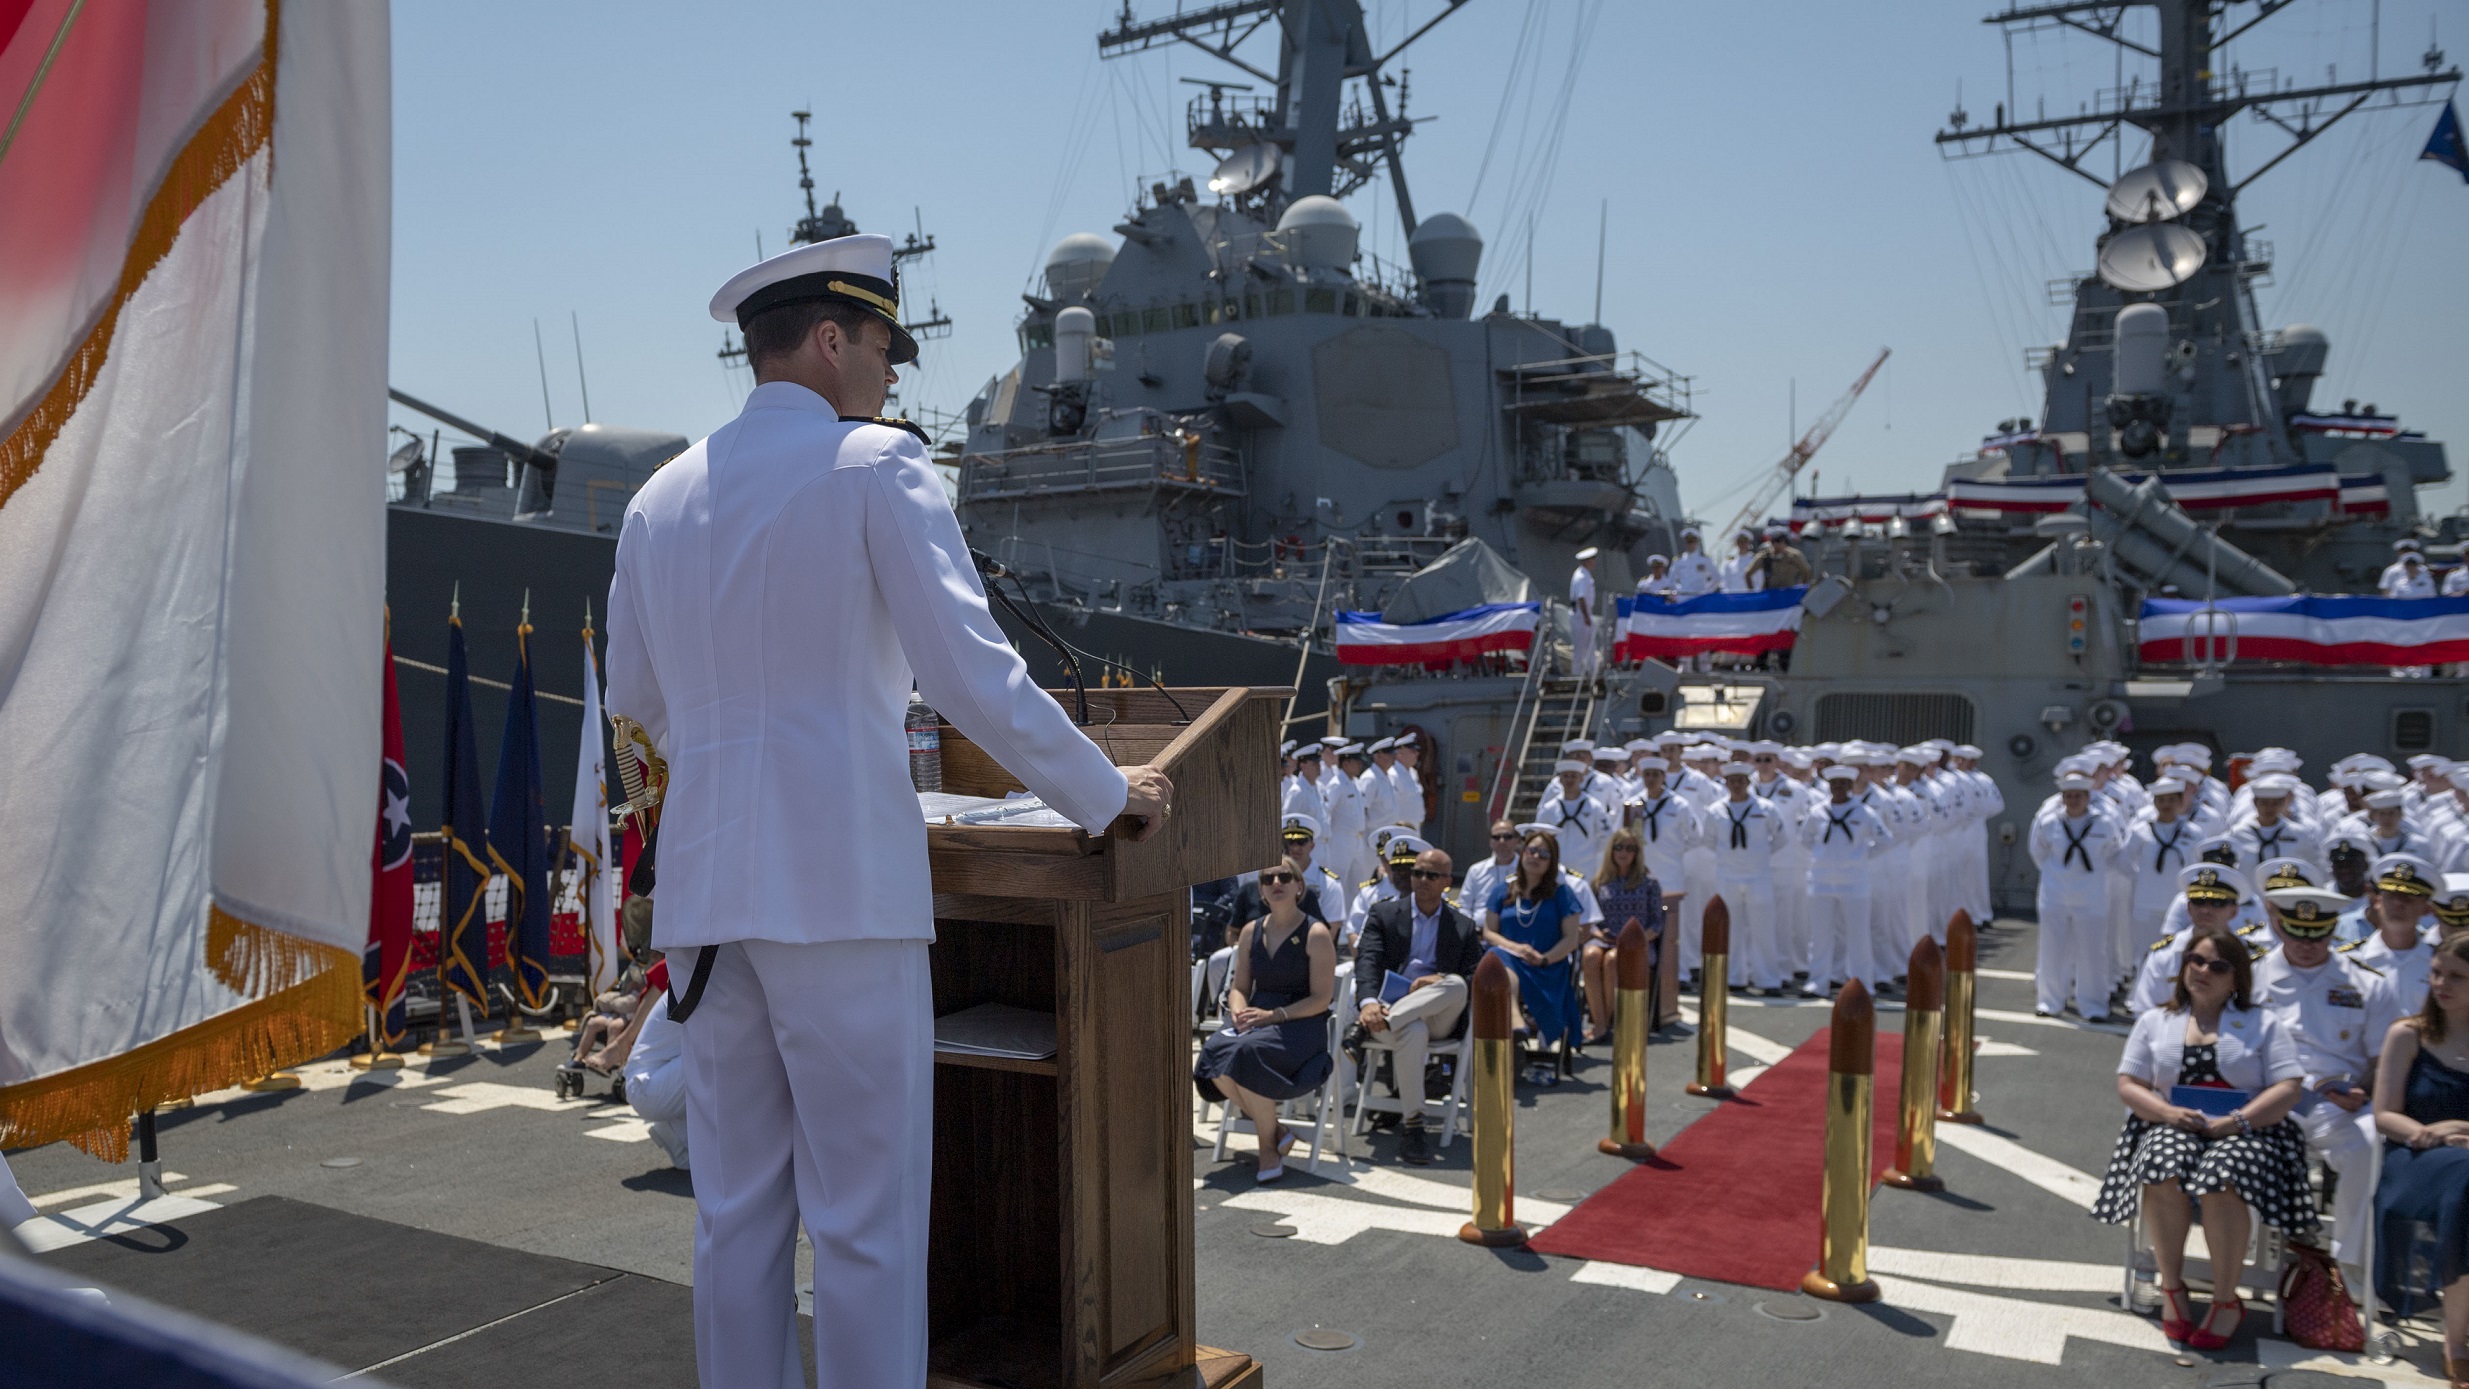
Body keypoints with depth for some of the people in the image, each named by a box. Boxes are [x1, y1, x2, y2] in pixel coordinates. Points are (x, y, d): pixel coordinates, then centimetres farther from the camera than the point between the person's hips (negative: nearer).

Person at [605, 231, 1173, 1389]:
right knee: (865, 1218, 0)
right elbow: (972, 674, -11)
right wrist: (1107, 796, -1)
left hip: (706, 889, 7)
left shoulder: (660, 497, 14)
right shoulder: (875, 465, -4)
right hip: (841, 887, -6)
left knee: (737, 1211, 13)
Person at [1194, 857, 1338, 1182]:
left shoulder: (1316, 934, -3)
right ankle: (1276, 1131, -12)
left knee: (1247, 1053, -35)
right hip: (1256, 1019, 5)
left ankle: (1269, 1144, -13)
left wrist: (1273, 1015, -17)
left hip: (1301, 1025, -5)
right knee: (1215, 1051, -29)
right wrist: (1239, 1011, -8)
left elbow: (1321, 999, -7)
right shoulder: (1251, 932, 13)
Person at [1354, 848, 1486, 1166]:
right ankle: (1412, 1124, -27)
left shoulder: (1464, 926, 19)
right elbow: (1367, 961, -2)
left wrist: (1442, 982, -15)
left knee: (1456, 986, -34)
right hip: (1389, 1006, -1)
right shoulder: (1383, 914, 14)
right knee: (1413, 1032, -38)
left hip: (1437, 1016, 2)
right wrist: (1369, 1002, -24)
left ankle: (1365, 1028, -37)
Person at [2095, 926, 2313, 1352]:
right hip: (2170, 1126, 2)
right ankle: (2172, 1288, -18)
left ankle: (2226, 1300, -20)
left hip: (2246, 1131, -2)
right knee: (2163, 1171, -33)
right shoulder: (2155, 1022, 18)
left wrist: (2234, 1121, -15)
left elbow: (2288, 1088, 0)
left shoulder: (2264, 1024, 13)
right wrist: (2167, 1112, -11)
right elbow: (2128, 1085, 10)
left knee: (2219, 1178, -35)